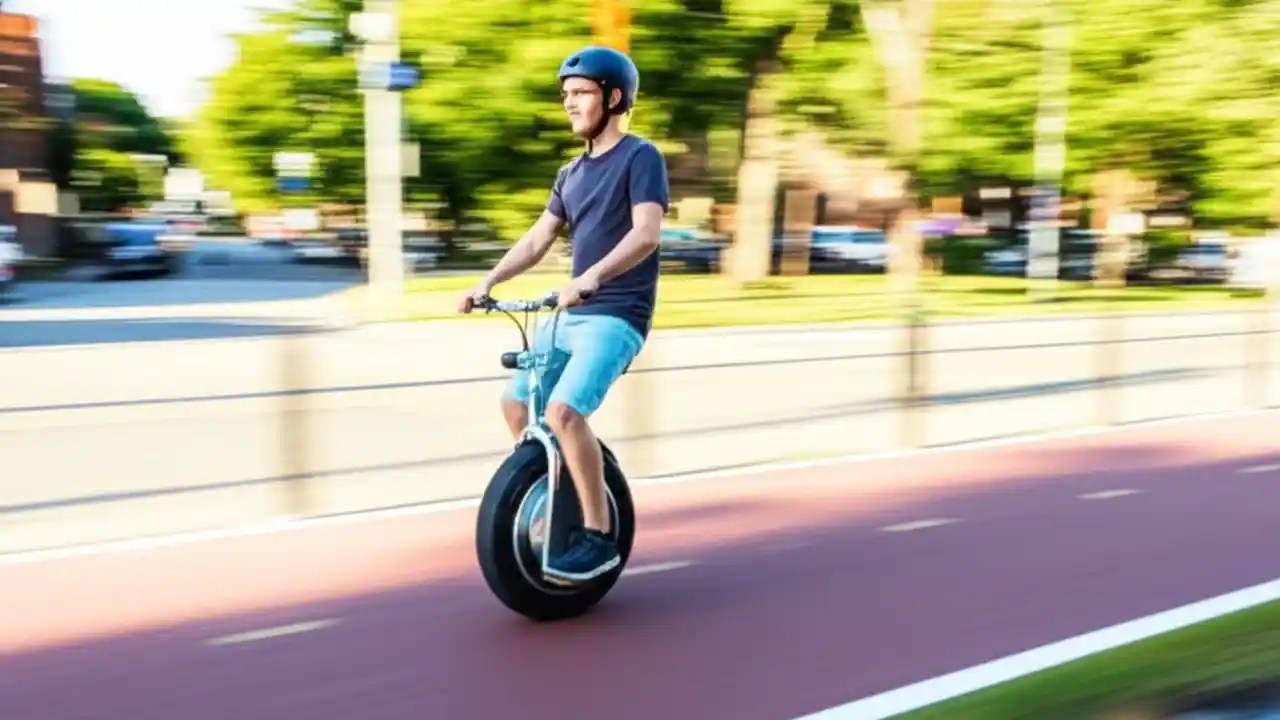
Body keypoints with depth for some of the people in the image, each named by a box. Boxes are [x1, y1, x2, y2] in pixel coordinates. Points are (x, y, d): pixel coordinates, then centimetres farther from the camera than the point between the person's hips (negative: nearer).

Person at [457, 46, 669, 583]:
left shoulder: (640, 157, -7)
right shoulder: (571, 173, 16)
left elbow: (646, 233, -22)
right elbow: (536, 240, 13)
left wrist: (591, 276, -36)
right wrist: (488, 282, -1)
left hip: (618, 315, -8)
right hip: (571, 314, 8)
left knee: (563, 411, -25)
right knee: (516, 403, 8)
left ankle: (598, 537, -14)